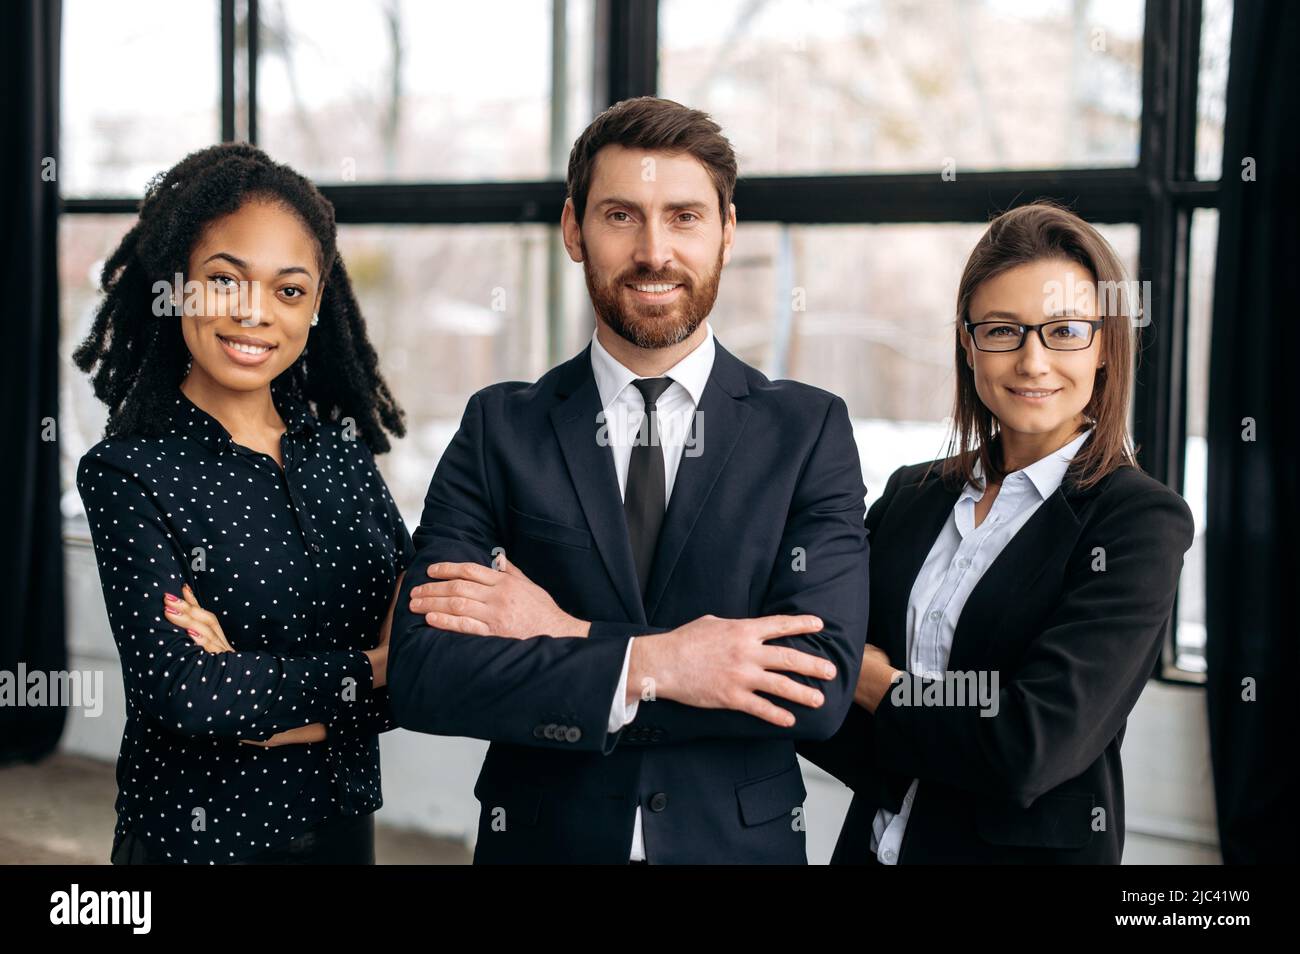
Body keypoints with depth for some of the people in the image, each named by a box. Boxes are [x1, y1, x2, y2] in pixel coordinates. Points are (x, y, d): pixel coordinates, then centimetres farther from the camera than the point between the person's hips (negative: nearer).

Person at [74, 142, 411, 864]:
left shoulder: (341, 449, 0)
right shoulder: (127, 473, -13)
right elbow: (179, 688, -23)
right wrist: (367, 670, -14)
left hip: (342, 820, 4)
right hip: (199, 832, -4)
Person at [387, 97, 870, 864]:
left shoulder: (811, 430, -5)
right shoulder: (501, 431, -4)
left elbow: (821, 687, -16)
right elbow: (422, 675, -12)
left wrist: (567, 638, -18)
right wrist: (644, 665, -23)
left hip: (741, 838, 0)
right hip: (540, 838, 0)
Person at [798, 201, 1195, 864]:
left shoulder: (1142, 522, -15)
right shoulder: (910, 495, 2)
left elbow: (1030, 747, -24)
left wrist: (878, 683, -10)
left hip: (1033, 846, -5)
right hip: (876, 842, 5)